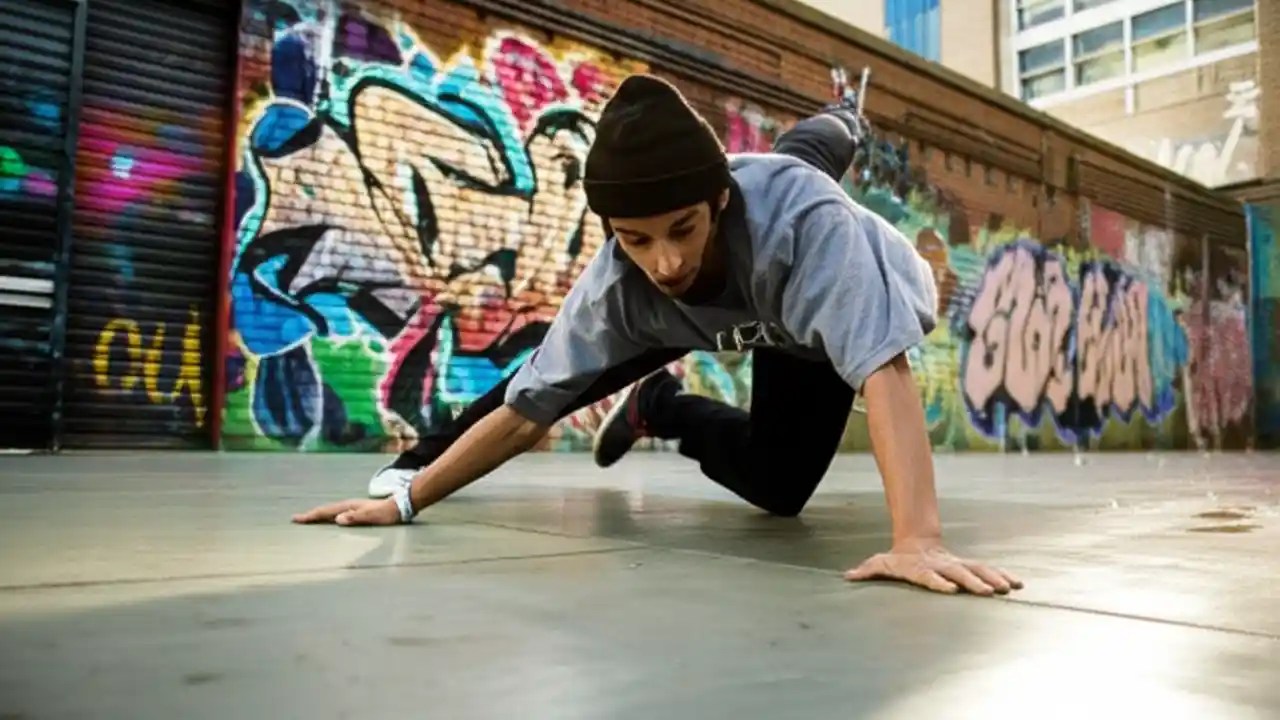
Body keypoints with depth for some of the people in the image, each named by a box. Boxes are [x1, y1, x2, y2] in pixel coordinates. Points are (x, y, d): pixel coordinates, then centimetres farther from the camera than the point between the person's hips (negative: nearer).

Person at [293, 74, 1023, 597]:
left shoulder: (800, 221, -48)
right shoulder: (617, 281, -37)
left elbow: (883, 369, -58)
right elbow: (530, 402, -29)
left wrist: (919, 538, -70)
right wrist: (408, 498, -32)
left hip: (839, 306, -1)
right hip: (742, 315, 2)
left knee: (777, 487, -6)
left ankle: (661, 409, 14)